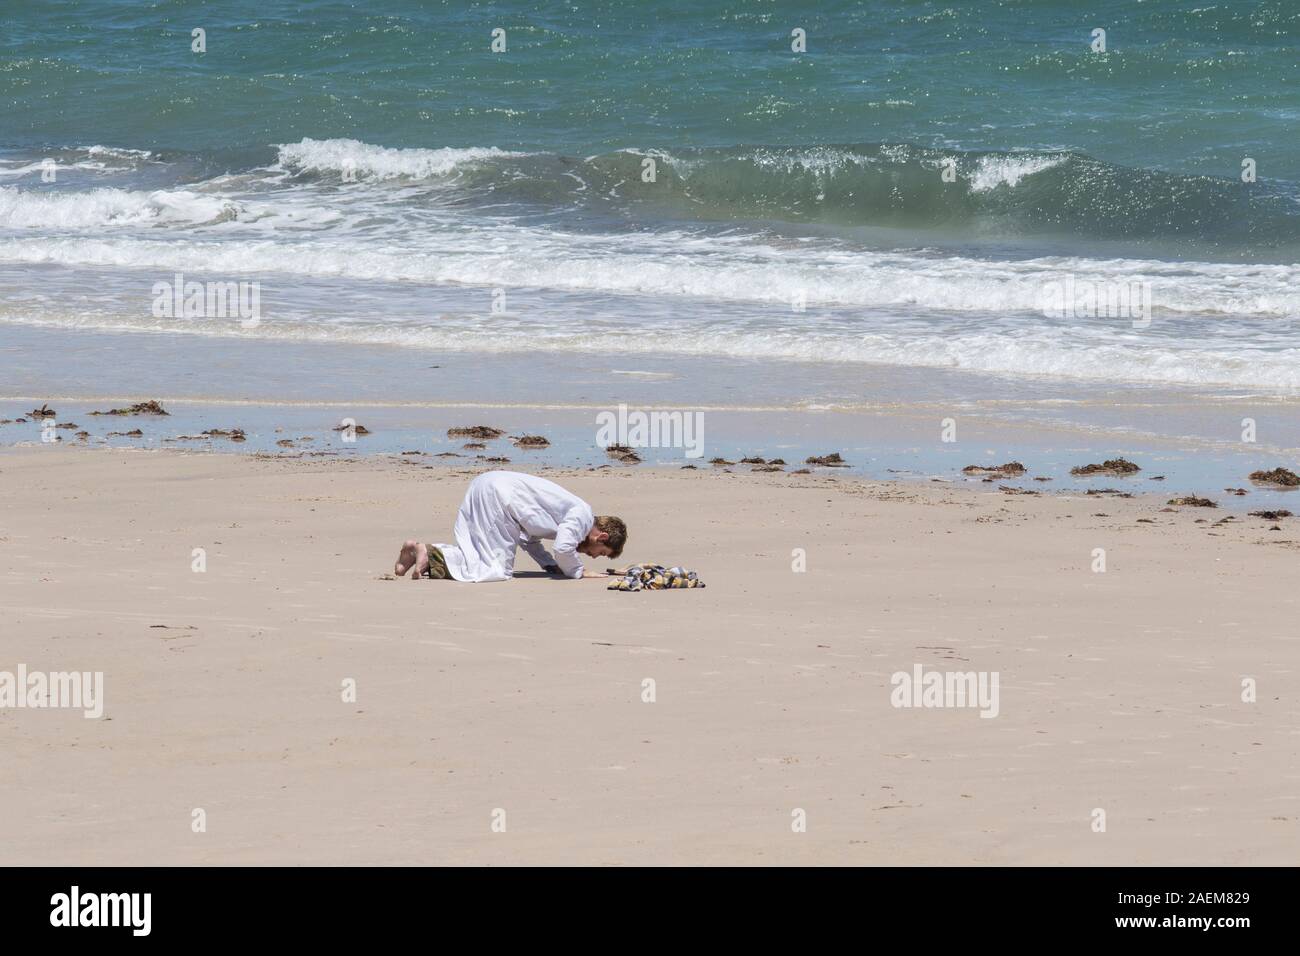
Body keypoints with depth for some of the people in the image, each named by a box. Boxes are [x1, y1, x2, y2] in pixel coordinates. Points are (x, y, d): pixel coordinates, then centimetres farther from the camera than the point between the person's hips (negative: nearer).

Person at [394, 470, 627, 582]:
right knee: (497, 569, -11)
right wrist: (575, 571, 1)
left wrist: (550, 564, 19)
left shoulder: (573, 511, 26)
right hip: (499, 495, -10)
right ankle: (430, 555, -18)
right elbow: (563, 547, -19)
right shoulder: (582, 516, -4)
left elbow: (528, 536, 31)